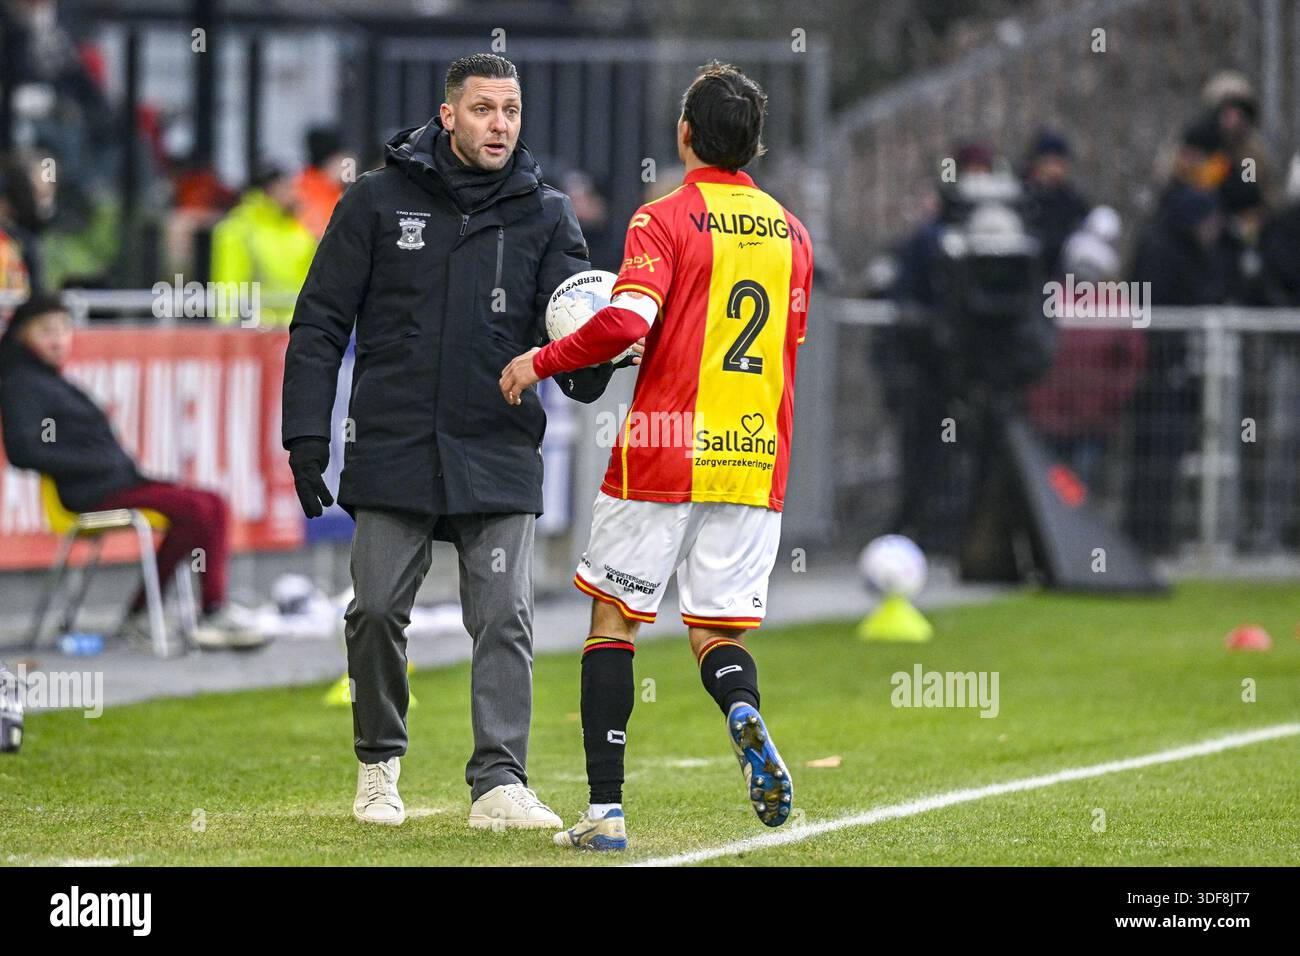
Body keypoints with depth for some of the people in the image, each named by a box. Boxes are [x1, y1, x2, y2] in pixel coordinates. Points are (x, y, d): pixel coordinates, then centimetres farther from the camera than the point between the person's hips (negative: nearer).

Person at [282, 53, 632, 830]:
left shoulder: (545, 215, 6)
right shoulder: (379, 200, 3)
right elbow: (321, 323, 5)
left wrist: (587, 365, -27)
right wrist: (307, 431, -3)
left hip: (500, 454, 0)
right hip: (393, 449, 0)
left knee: (504, 619, -6)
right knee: (379, 612, 1)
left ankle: (500, 782, -5)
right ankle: (380, 764, 21)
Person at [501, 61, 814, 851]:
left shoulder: (665, 220, -7)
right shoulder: (789, 232, 10)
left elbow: (627, 320, -22)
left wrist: (540, 363, -7)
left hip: (662, 459, -4)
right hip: (756, 463, 4)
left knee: (614, 619, 8)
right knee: (719, 630, 10)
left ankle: (606, 809, 2)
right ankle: (745, 714, -25)